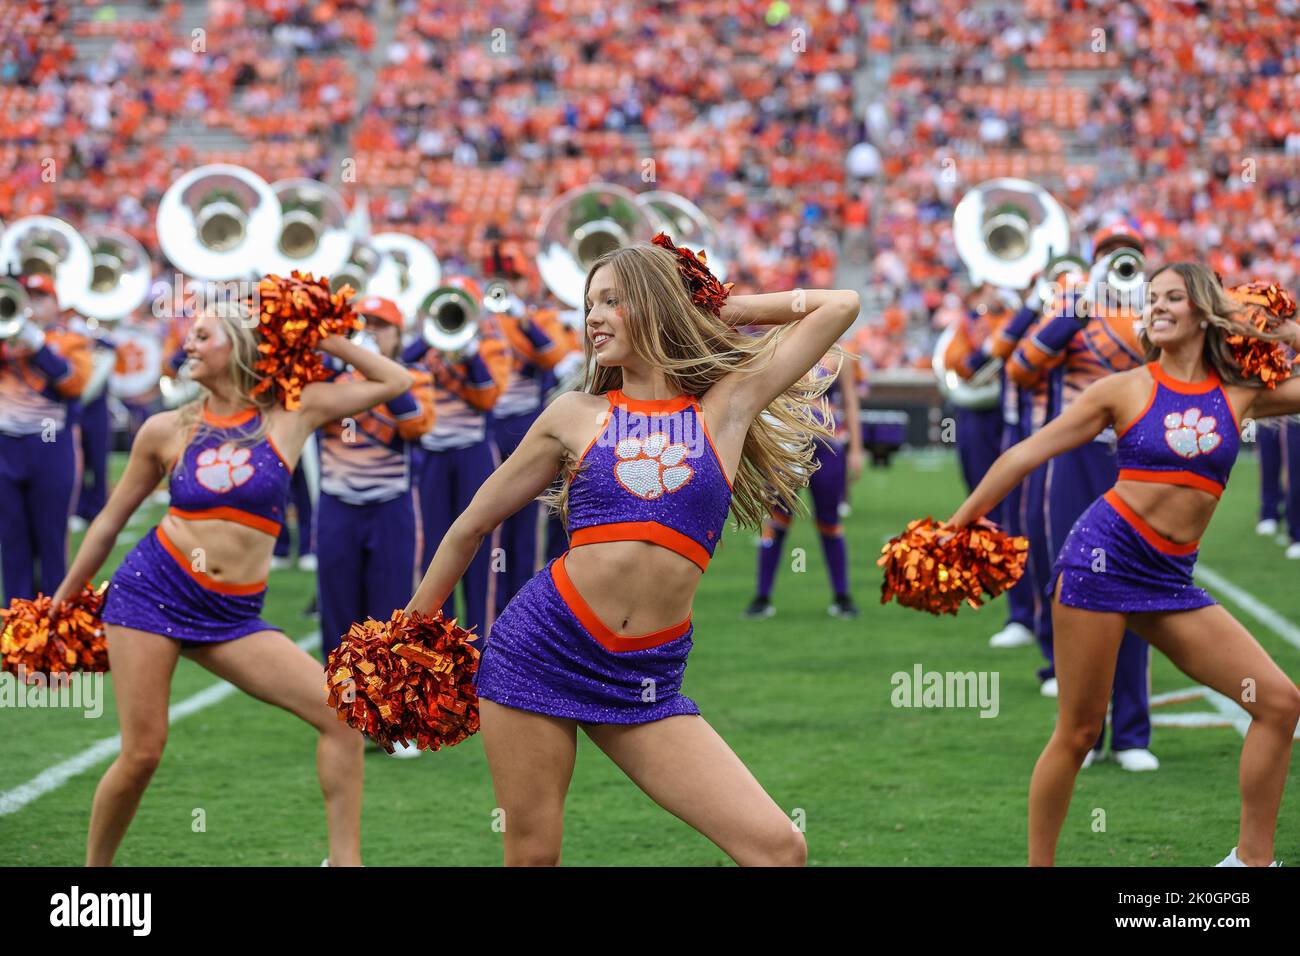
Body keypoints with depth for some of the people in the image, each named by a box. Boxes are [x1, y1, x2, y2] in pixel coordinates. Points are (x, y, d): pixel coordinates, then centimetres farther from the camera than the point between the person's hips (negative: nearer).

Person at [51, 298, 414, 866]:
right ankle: (94, 868, 14)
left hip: (232, 617, 1)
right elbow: (111, 519, 14)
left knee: (342, 712, -14)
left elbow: (396, 382, 10)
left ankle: (345, 861, -7)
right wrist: (61, 601, 17)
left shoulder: (291, 413, 3)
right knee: (142, 755, -6)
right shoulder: (167, 431, 4)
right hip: (154, 589, -1)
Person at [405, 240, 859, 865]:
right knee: (532, 856, 0)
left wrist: (718, 311, 15)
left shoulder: (727, 406, 7)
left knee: (779, 848, -13)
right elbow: (473, 524, 16)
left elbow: (840, 307, 9)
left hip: (647, 682, 0)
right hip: (544, 649, 0)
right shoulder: (575, 415, 7)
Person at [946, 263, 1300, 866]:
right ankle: (1038, 865, 12)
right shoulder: (1126, 390, 1)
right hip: (1105, 553, -4)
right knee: (1079, 731, -2)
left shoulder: (1240, 393, 8)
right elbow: (1028, 453, 3)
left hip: (1171, 579, 4)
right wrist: (954, 527, 2)